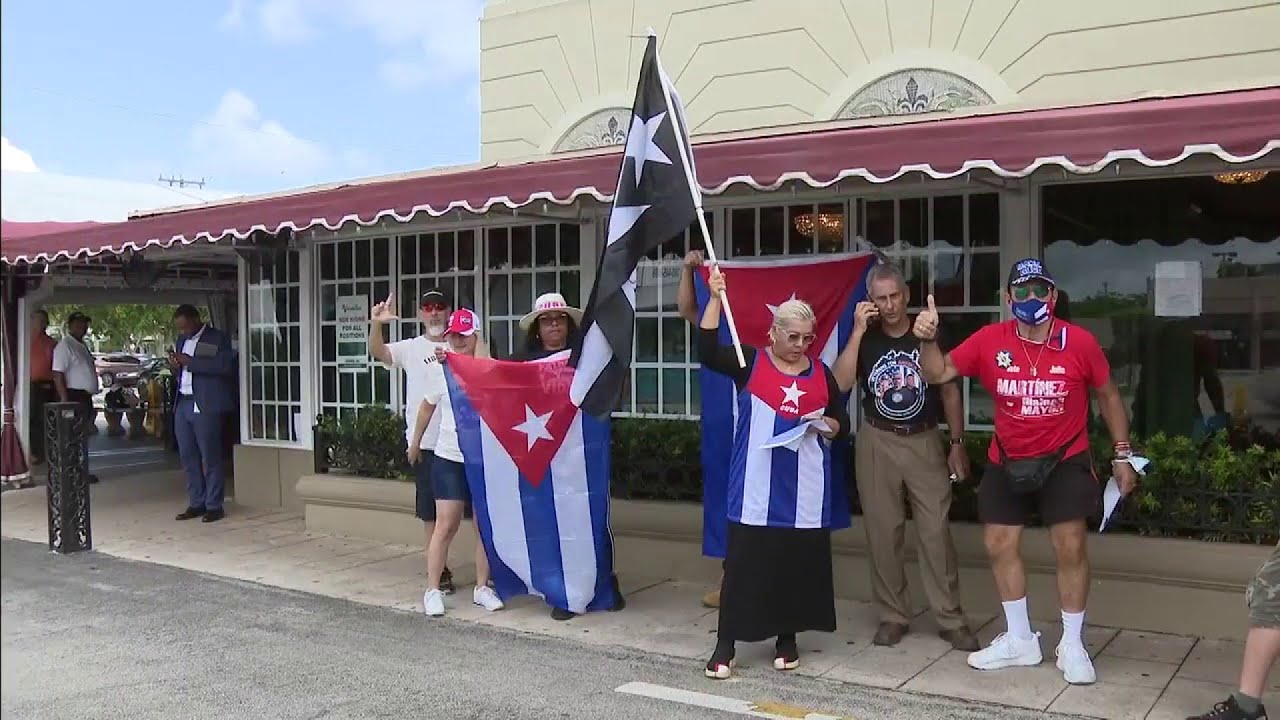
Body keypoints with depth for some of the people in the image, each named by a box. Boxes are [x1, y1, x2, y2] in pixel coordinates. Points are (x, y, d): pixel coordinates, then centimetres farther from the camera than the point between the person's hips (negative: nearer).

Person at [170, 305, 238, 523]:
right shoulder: (182, 340, 19)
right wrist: (175, 366, 5)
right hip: (183, 405, 7)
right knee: (188, 456, 8)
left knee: (211, 457, -4)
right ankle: (196, 503, 16)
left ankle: (214, 506, 2)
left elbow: (224, 366, -18)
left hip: (206, 406, -7)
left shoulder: (218, 338, -3)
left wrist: (189, 362, -18)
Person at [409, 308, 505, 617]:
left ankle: (482, 587, 19)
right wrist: (415, 441, 22)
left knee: (486, 524, 8)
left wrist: (479, 350, -18)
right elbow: (427, 407, 14)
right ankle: (432, 590, 7)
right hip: (449, 458, 0)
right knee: (446, 525, -1)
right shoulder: (442, 371, 1)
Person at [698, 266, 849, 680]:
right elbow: (707, 351, -15)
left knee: (799, 566, 9)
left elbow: (842, 424, 16)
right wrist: (716, 298, -20)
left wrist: (825, 424, -7)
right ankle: (725, 645, 10)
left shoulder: (821, 373, 10)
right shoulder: (750, 363, 1)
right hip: (755, 490, -3)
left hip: (804, 492, 3)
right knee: (743, 565, -1)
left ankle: (787, 640, 26)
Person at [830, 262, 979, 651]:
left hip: (925, 441, -1)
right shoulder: (865, 338, 0)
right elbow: (840, 383, -16)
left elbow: (950, 390, 6)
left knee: (935, 530, -3)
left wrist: (957, 442, 2)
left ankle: (951, 619, 6)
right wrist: (858, 331, -17)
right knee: (883, 531, 5)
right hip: (877, 442, 1)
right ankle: (892, 616, 16)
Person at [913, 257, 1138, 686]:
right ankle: (1020, 641, 25)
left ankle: (1072, 646, 17)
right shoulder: (989, 341, -9)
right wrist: (928, 340, -25)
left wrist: (1122, 455, 2)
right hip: (1007, 462, 3)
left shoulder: (1079, 342, -12)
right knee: (999, 546, 8)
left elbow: (1108, 397, 1)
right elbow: (937, 374, -5)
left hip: (1065, 460, -2)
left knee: (1070, 549, -2)